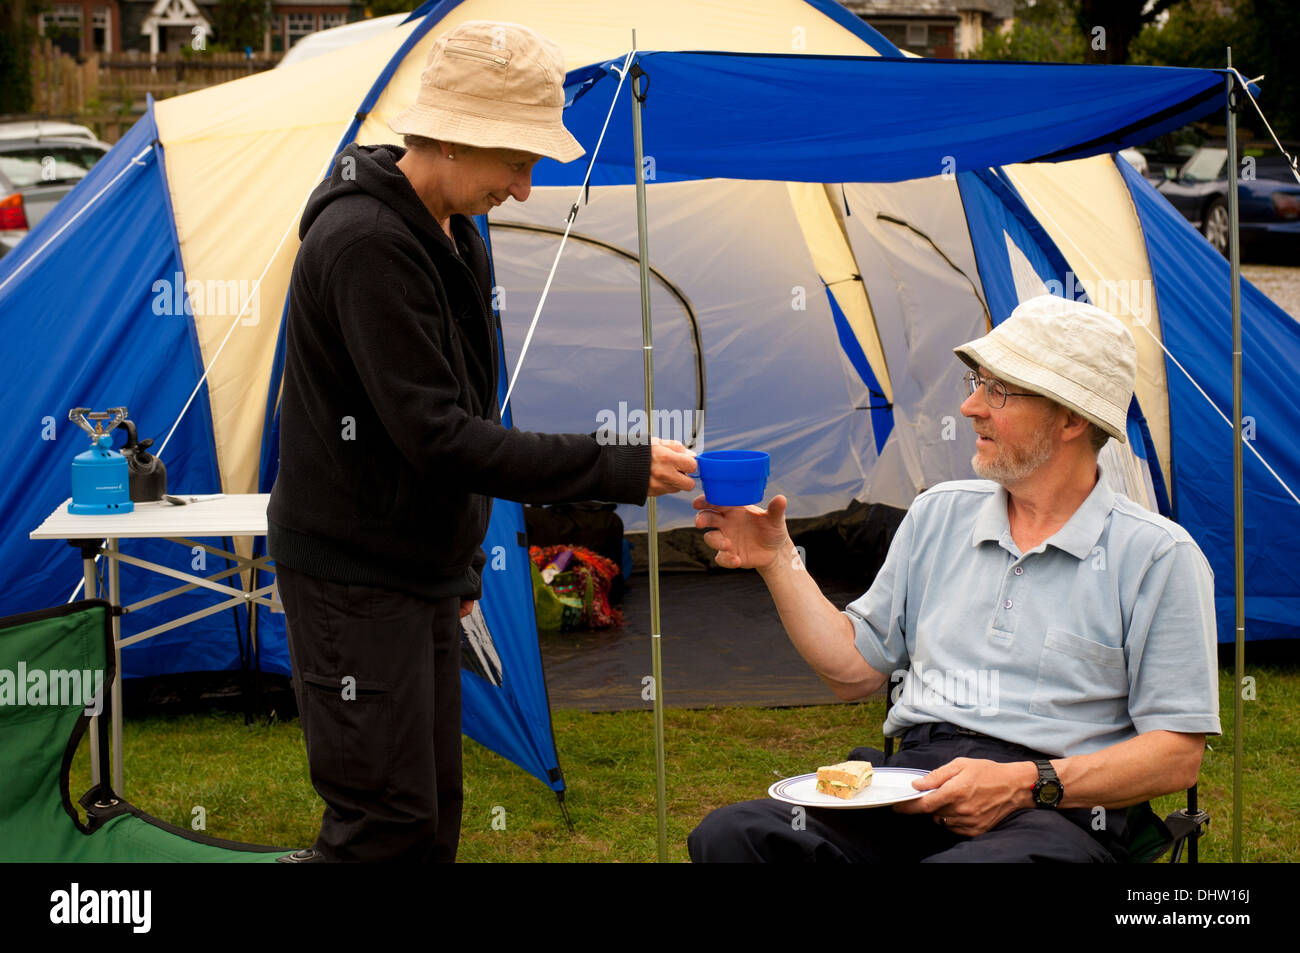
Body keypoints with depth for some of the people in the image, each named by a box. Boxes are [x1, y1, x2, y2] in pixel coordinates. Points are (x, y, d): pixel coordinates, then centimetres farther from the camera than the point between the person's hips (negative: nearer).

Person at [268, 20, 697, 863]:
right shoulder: (367, 242, -22)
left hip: (422, 567, 9)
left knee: (432, 815, 10)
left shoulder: (451, 236, 9)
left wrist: (461, 560, 20)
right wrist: (620, 469, -26)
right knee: (385, 822, -10)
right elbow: (435, 436, -26)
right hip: (353, 576, -9)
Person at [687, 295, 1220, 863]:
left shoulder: (1158, 557, 1)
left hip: (1055, 813, -5)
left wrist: (1026, 783, -15)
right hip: (913, 788, 5)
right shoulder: (940, 513, 19)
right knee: (729, 835, -22)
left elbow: (1176, 753, -3)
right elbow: (854, 667, 23)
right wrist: (777, 560, 13)